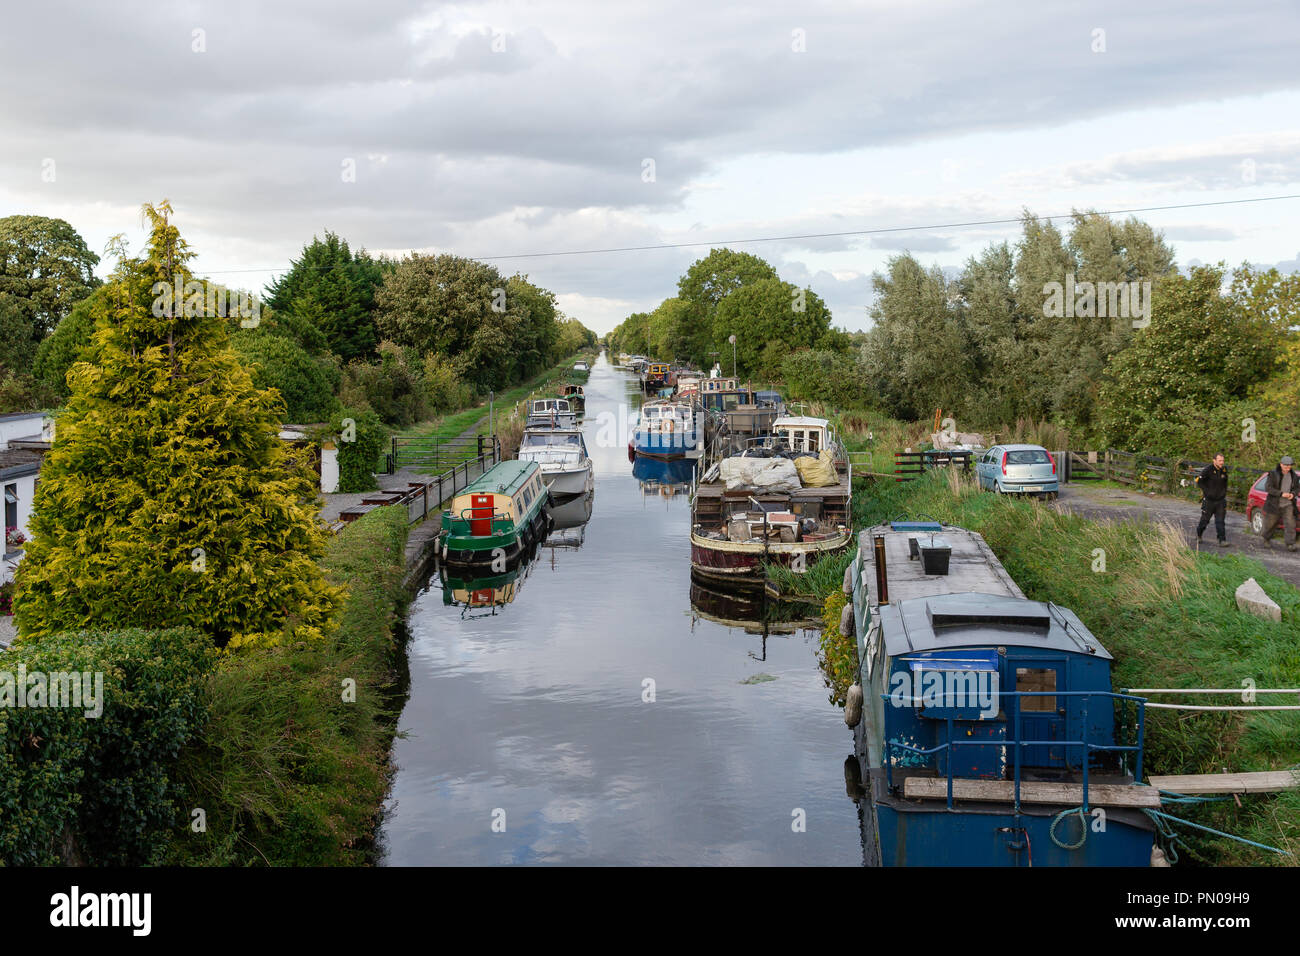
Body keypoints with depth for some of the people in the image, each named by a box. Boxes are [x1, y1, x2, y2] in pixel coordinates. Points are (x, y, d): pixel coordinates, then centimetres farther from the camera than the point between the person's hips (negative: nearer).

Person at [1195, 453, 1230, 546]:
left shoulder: (1224, 470, 2)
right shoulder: (1208, 470, -15)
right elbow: (1198, 481, -12)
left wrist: (1224, 492, 14)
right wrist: (1206, 491, -10)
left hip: (1220, 500, 3)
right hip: (1209, 500, -3)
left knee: (1220, 521, -5)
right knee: (1205, 520, 10)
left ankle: (1222, 541, -7)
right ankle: (1198, 535, 35)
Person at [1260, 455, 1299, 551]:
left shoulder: (1293, 475, 4)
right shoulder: (1273, 474, -8)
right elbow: (1268, 488, -14)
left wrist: (1293, 494, -10)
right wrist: (1281, 494, -22)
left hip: (1288, 505, 2)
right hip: (1274, 504, -2)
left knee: (1290, 524, -11)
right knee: (1270, 524, 10)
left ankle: (1290, 544, -12)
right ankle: (1265, 538, 35)